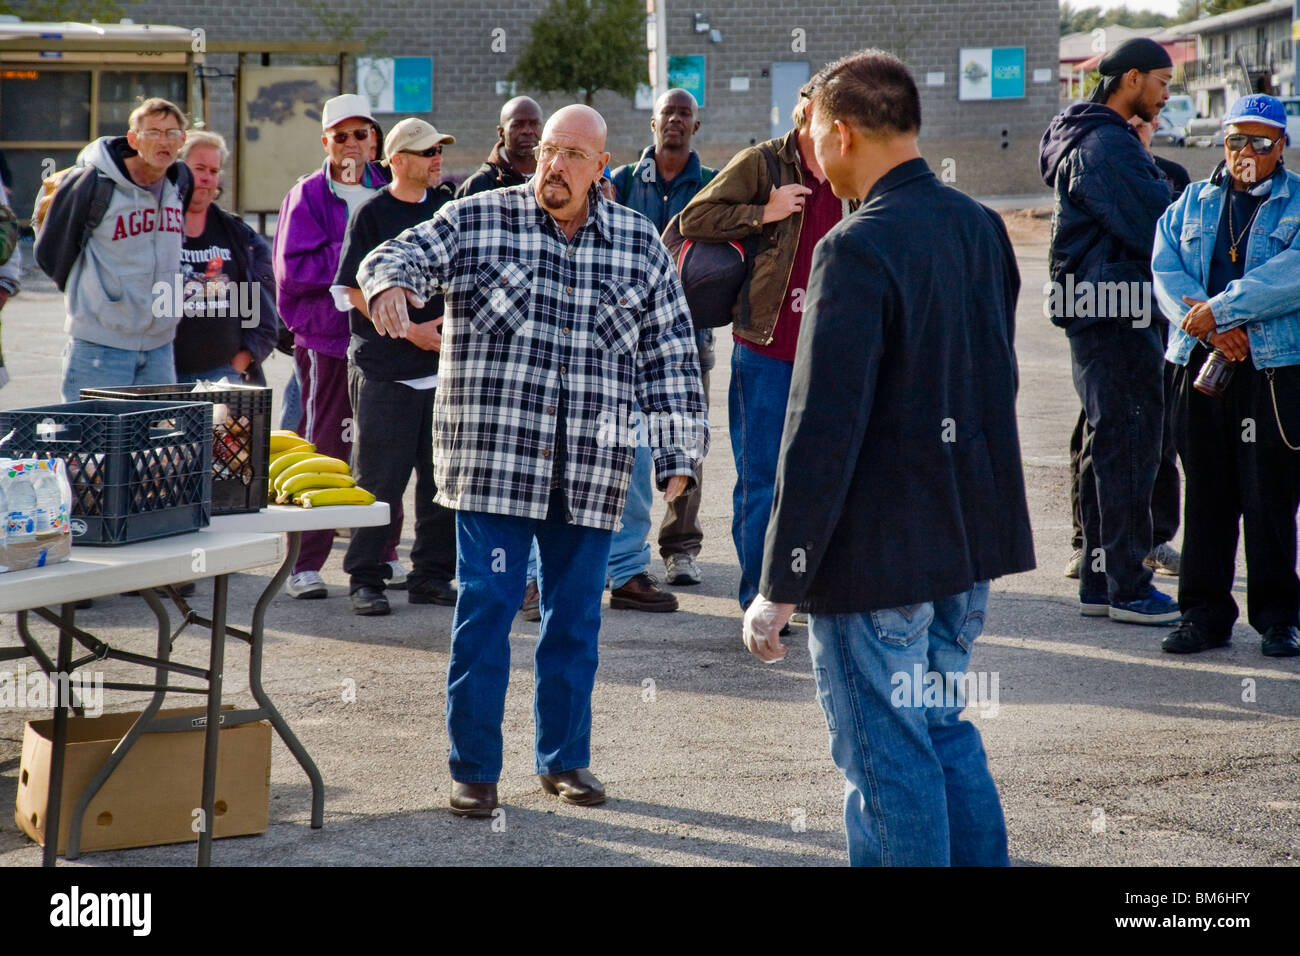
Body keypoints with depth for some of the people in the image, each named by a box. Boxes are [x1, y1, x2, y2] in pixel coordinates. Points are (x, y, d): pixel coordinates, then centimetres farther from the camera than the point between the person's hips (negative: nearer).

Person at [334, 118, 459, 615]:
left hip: (444, 365, 5)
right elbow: (356, 290, -8)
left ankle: (431, 574, 15)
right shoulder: (372, 214, -4)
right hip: (385, 369, -5)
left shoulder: (447, 206, 12)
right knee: (379, 480, -3)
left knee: (442, 478, 6)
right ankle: (366, 579, 6)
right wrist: (411, 330, -14)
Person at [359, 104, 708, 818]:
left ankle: (565, 758, 24)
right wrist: (391, 282, -30)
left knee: (575, 618, 10)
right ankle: (474, 769, 9)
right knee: (484, 610, -2)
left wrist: (677, 454, 6)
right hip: (494, 462, -2)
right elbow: (401, 255, -5)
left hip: (590, 475, 2)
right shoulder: (478, 220, 3)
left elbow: (671, 359, 11)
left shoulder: (641, 244, 9)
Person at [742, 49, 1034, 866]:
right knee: (945, 733, 21)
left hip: (878, 551, -8)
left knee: (887, 762, 2)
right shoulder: (981, 227, 6)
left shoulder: (858, 250, -19)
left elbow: (823, 431, -21)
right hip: (974, 538, 8)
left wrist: (780, 586, -16)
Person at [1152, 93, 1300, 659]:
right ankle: (1204, 613, 14)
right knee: (1206, 492, 7)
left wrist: (1218, 309, -17)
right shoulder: (1192, 204, 15)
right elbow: (1166, 269, 2)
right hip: (1201, 362, 3)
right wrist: (1213, 329, -13)